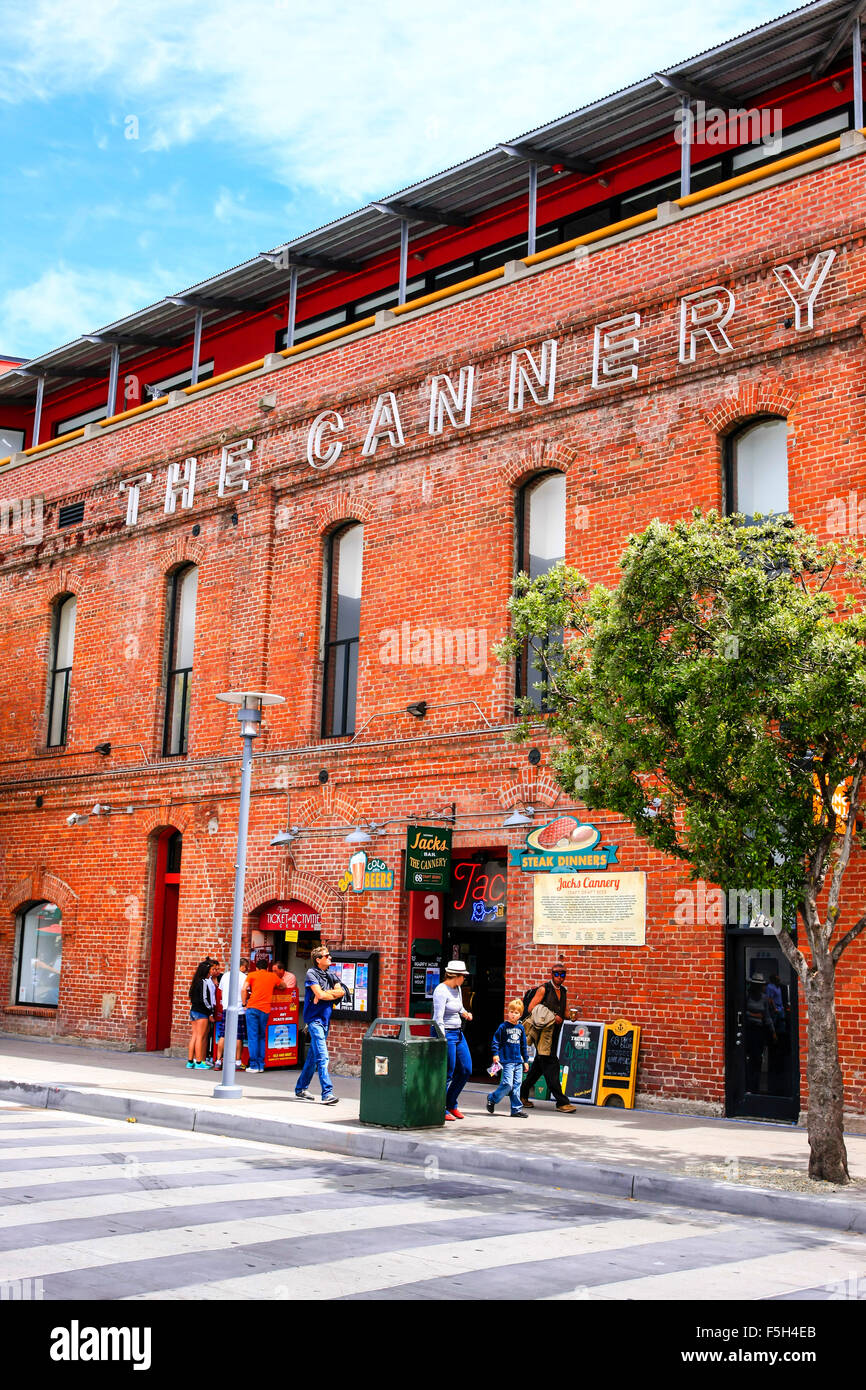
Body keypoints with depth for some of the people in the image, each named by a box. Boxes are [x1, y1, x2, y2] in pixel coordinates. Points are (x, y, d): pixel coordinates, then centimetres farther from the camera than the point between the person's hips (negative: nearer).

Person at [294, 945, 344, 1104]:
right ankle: (327, 1093, -21)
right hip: (314, 1018, -8)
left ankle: (300, 1089, 26)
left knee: (313, 1056, 14)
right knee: (322, 1056, -16)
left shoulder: (330, 976, 16)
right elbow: (320, 994, -18)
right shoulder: (311, 974, -6)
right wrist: (334, 994, 0)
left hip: (325, 1019, 8)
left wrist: (325, 994, -12)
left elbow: (341, 992, 3)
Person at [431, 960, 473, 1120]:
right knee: (447, 1074, -5)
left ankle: (451, 1104, 24)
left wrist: (465, 1013, 10)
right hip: (445, 1033, -9)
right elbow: (438, 1018, -22)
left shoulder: (457, 988, 11)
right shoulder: (441, 991, -17)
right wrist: (443, 1041, -26)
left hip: (458, 1033, 9)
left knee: (466, 1071, 10)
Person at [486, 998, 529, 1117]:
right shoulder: (503, 1026, -3)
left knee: (516, 1085, 4)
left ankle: (516, 1109, 10)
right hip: (507, 1061, -5)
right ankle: (492, 1098, 10)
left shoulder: (520, 1028, 12)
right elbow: (496, 1040, -3)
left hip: (518, 1061, 5)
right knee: (507, 1084, -12)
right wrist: (495, 1053, -15)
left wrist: (526, 1060, 20)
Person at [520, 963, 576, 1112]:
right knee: (550, 1063, -11)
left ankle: (522, 1094, 26)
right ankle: (561, 1101, -14)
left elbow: (565, 1013, 18)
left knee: (540, 1064, 13)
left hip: (554, 1031, 8)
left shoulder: (564, 991, 15)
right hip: (542, 1031, -8)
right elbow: (531, 1008, -9)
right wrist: (551, 1017, -15)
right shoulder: (543, 989, -6)